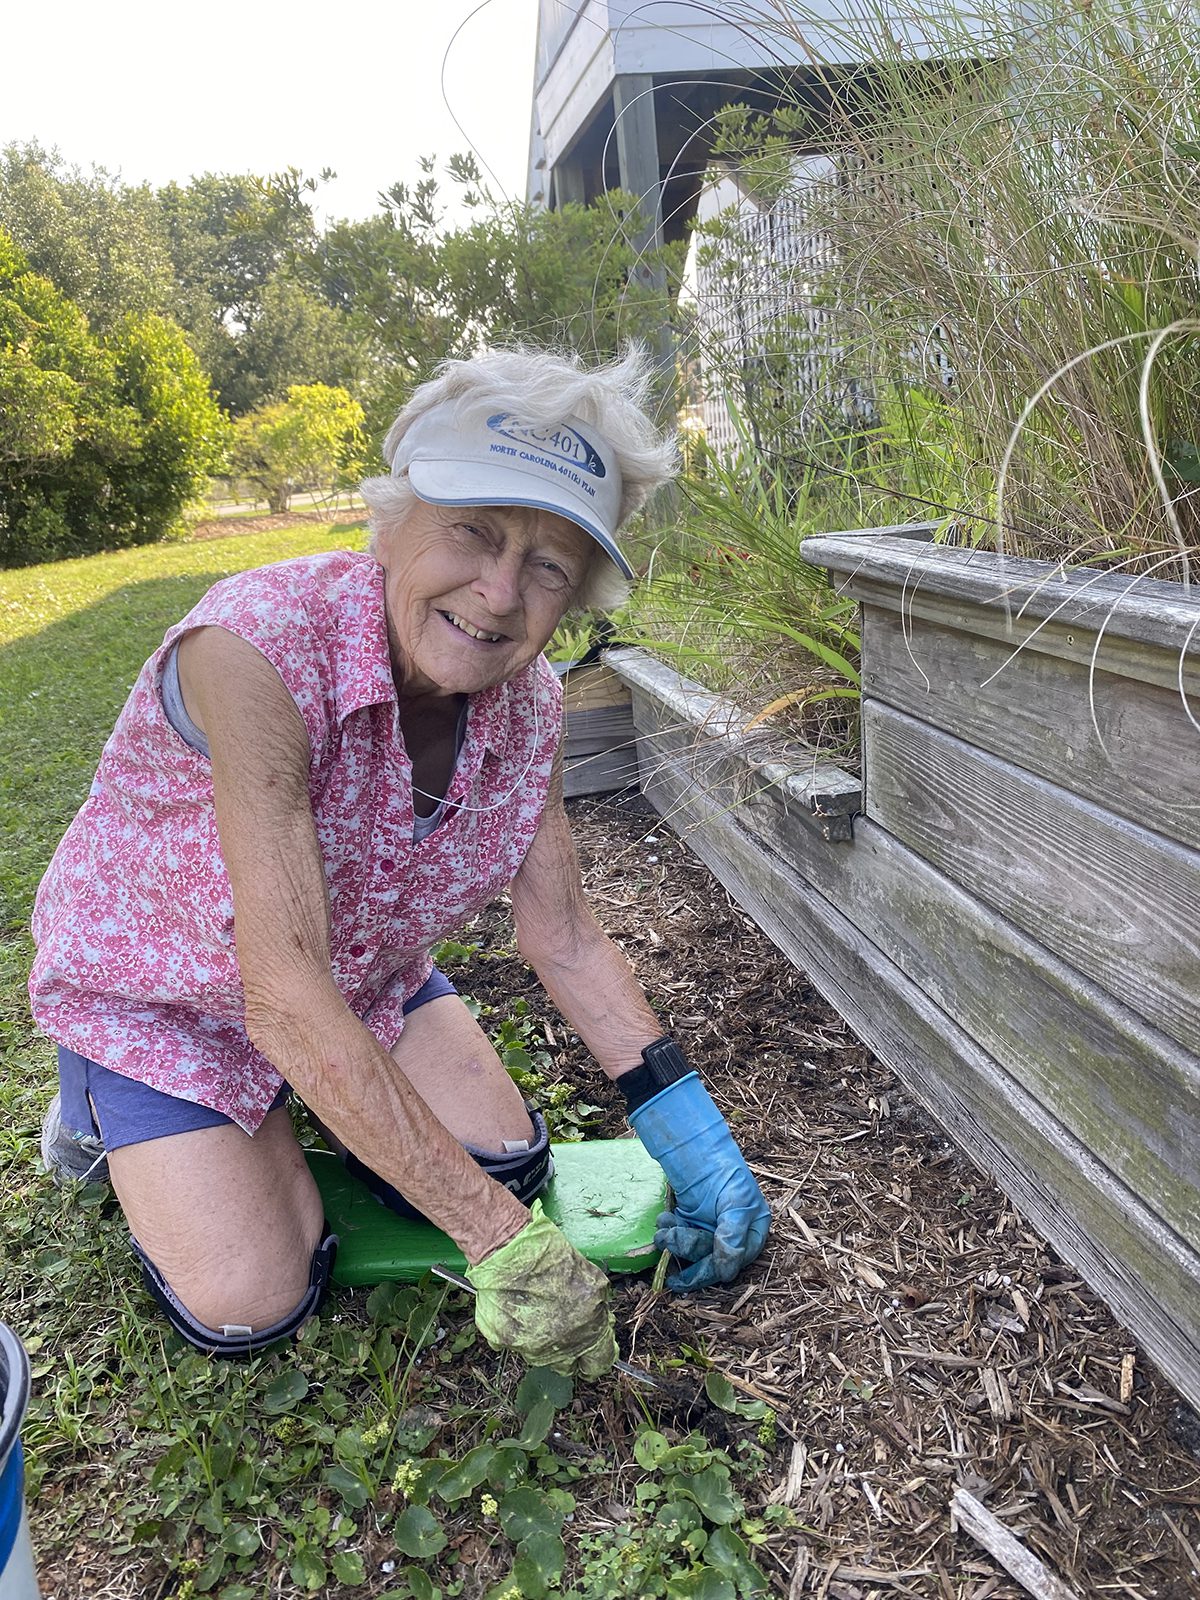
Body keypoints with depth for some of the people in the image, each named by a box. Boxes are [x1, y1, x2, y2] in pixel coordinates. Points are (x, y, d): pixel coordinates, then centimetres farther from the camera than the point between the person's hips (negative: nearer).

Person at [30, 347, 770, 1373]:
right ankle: (102, 1110, 17)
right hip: (157, 994, -5)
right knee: (251, 1310, -9)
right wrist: (500, 1237, -36)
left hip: (365, 979, 5)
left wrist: (686, 1129, -17)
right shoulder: (259, 646, -38)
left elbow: (566, 941, -9)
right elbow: (284, 996, -39)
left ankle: (304, 1110, 23)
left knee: (504, 1167, -4)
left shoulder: (526, 703, -18)